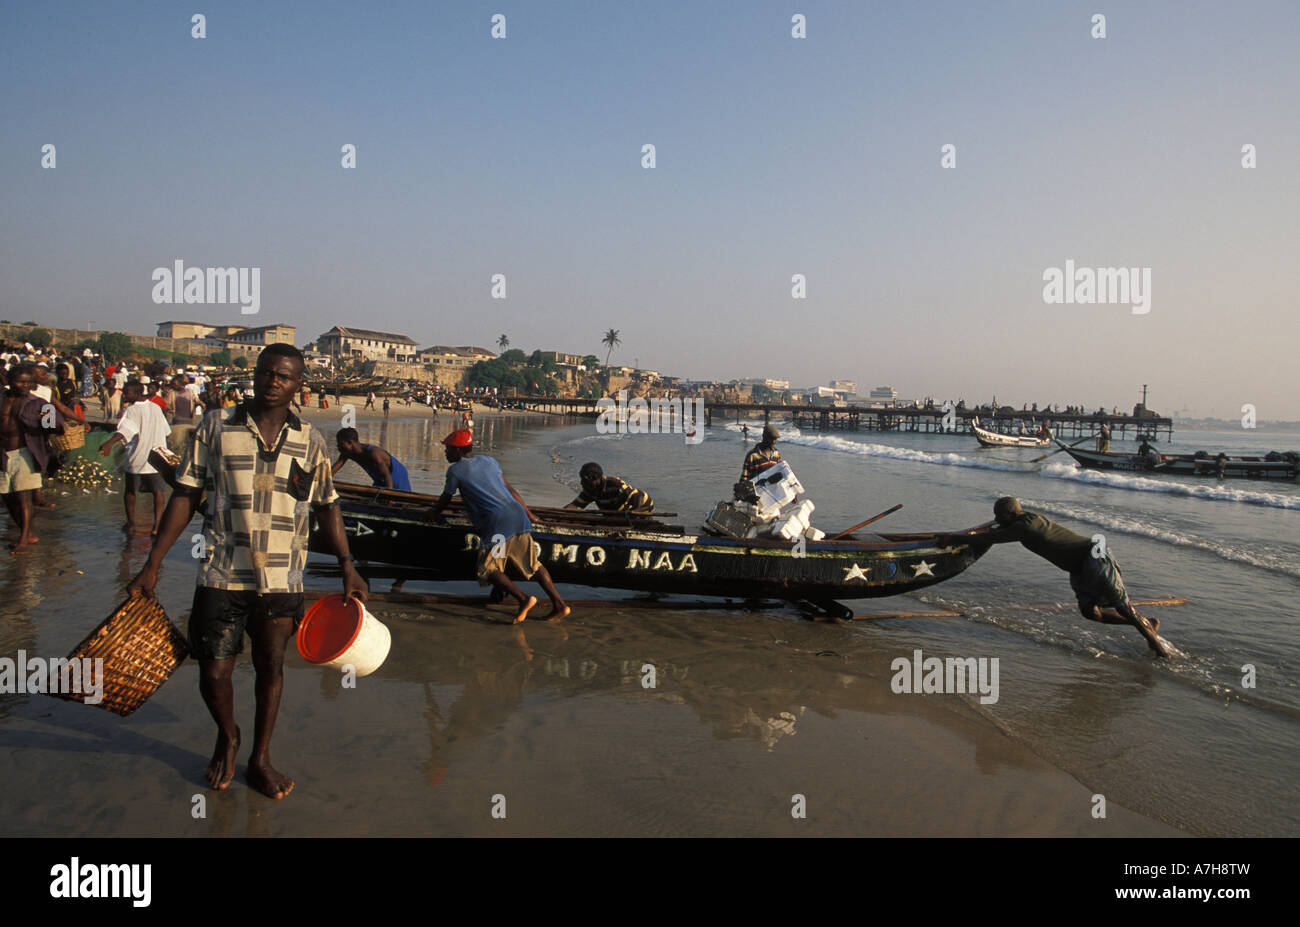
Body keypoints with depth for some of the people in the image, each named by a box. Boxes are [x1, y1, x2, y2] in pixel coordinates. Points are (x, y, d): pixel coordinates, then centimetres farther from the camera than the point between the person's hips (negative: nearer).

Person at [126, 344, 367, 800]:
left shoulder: (310, 441, 3)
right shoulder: (216, 427, -1)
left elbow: (327, 507, 10)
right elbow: (185, 496, 2)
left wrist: (348, 566, 4)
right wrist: (152, 565, 0)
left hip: (281, 579, 1)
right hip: (222, 575, -1)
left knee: (270, 667, 11)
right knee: (213, 672, 3)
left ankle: (260, 759, 30)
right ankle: (227, 737, 35)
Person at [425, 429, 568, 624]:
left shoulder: (455, 470, 7)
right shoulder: (489, 462, 24)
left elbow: (446, 498, 21)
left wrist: (434, 513, 42)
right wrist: (528, 514, 32)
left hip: (496, 522, -6)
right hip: (517, 515, 6)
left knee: (489, 569, 2)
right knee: (533, 565, 11)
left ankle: (523, 599, -16)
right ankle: (559, 605, 6)